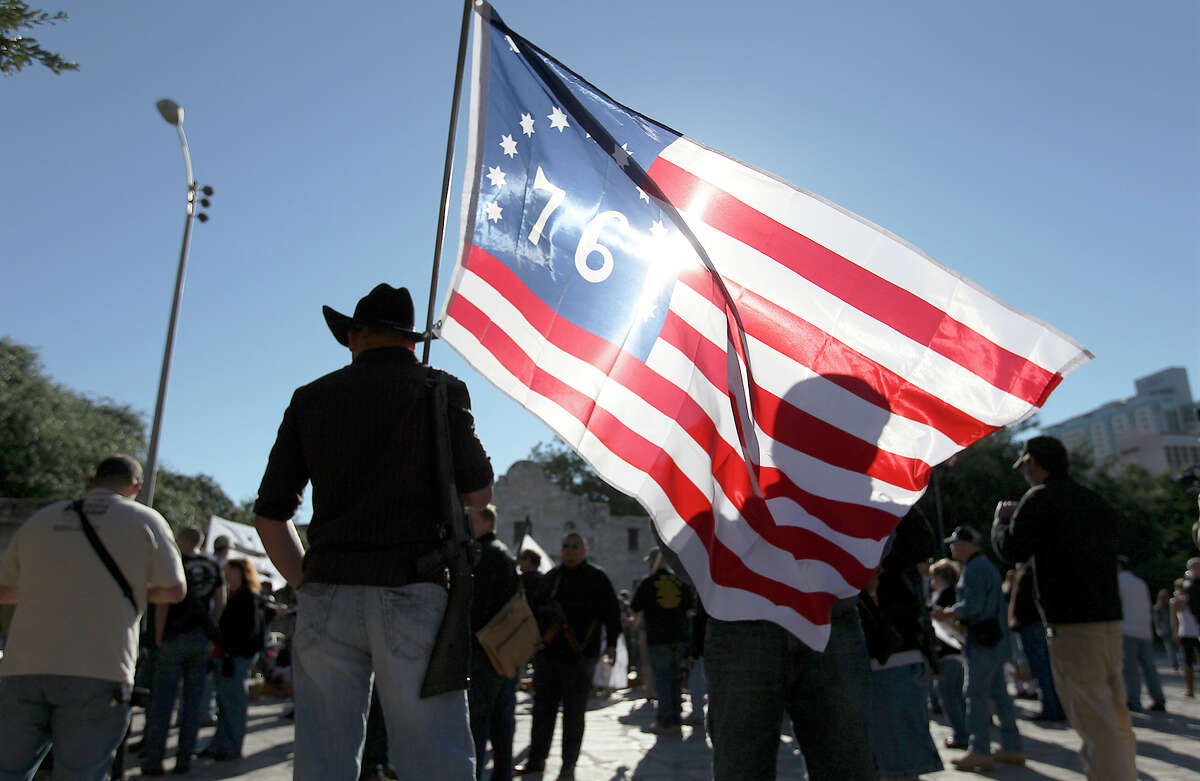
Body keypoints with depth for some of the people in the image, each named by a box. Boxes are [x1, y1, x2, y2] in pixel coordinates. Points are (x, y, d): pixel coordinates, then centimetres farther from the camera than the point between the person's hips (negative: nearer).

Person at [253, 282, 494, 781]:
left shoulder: (311, 398, 10)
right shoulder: (441, 390, 4)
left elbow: (269, 516, 10)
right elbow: (478, 493, 7)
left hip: (326, 598, 3)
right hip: (413, 592, -3)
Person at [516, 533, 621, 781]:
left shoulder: (597, 578, 1)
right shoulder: (551, 577, 14)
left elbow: (611, 612, -1)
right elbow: (537, 609, 22)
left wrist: (611, 644, -7)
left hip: (579, 657, -4)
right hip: (547, 654, 4)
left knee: (574, 712, 3)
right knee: (543, 709, 9)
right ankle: (536, 759, 21)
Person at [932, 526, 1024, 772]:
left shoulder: (975, 568, -14)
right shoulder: (986, 565, 18)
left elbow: (972, 604, -21)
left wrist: (949, 612, -6)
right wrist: (951, 613, 17)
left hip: (983, 640, -10)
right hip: (995, 639, 10)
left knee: (976, 693, -7)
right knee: (998, 692, 14)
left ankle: (979, 751, -5)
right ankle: (1012, 747, 19)